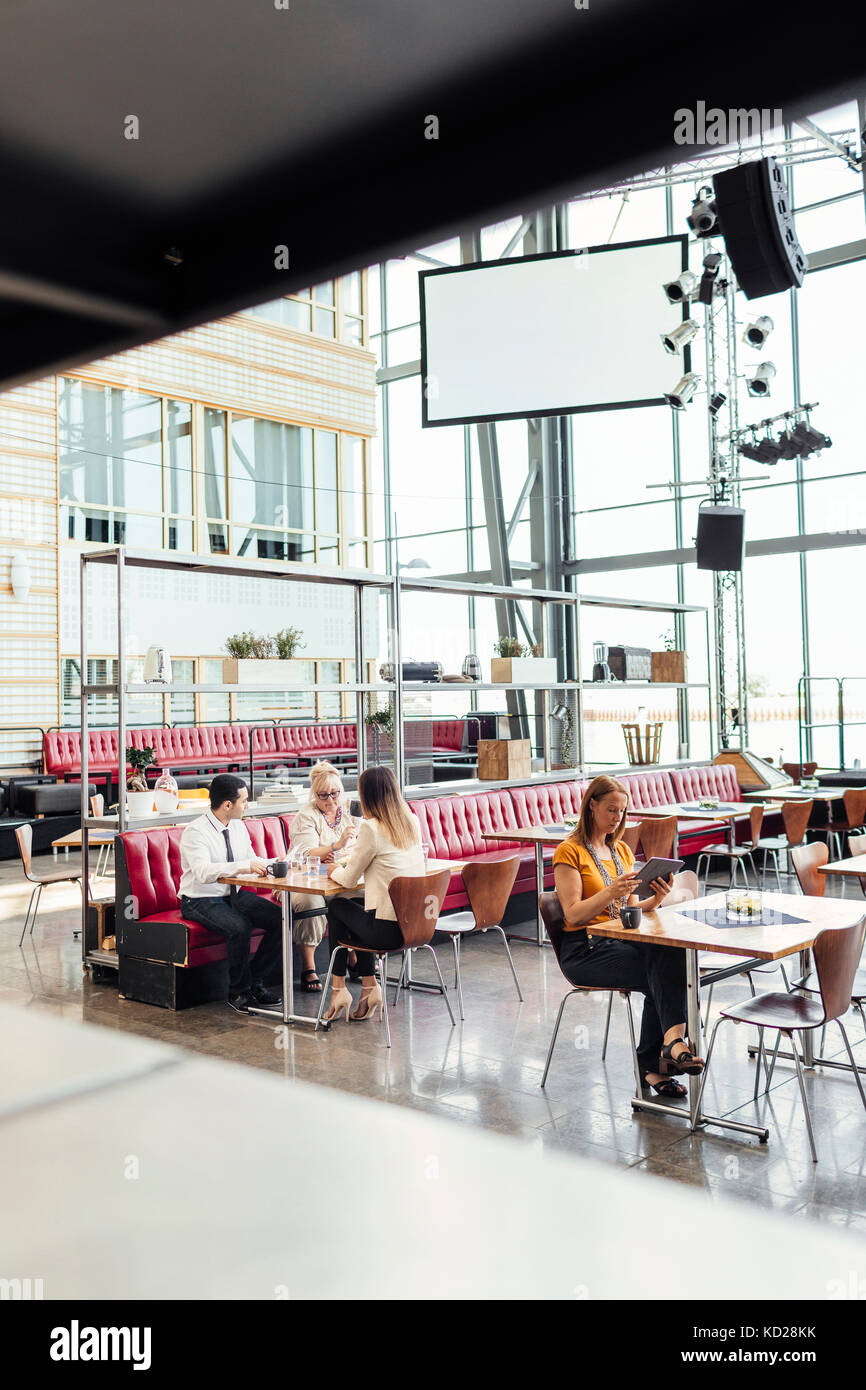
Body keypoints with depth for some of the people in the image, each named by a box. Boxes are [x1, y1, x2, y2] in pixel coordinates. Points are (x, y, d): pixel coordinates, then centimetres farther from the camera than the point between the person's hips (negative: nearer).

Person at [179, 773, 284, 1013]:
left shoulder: (239, 827, 6)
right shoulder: (196, 831, -17)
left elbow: (252, 862, 12)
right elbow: (203, 872, -32)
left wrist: (267, 868, -9)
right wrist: (244, 866, -40)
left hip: (234, 895, 7)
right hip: (201, 901, -7)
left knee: (280, 919, -14)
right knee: (239, 927, -33)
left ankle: (257, 983, -1)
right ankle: (239, 992, -11)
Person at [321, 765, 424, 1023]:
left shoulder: (372, 828, -14)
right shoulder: (412, 822, 7)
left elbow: (349, 880, -7)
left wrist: (334, 871, 15)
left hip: (389, 929, -6)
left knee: (336, 907, 20)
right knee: (358, 907, 29)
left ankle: (338, 989, 24)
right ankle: (369, 987, 24)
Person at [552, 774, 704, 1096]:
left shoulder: (622, 850, 17)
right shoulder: (570, 851, -3)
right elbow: (573, 914, -12)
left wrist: (655, 899, -6)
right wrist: (609, 893, -27)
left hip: (621, 938, 6)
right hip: (584, 949, -6)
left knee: (671, 956, -26)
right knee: (664, 971, -29)